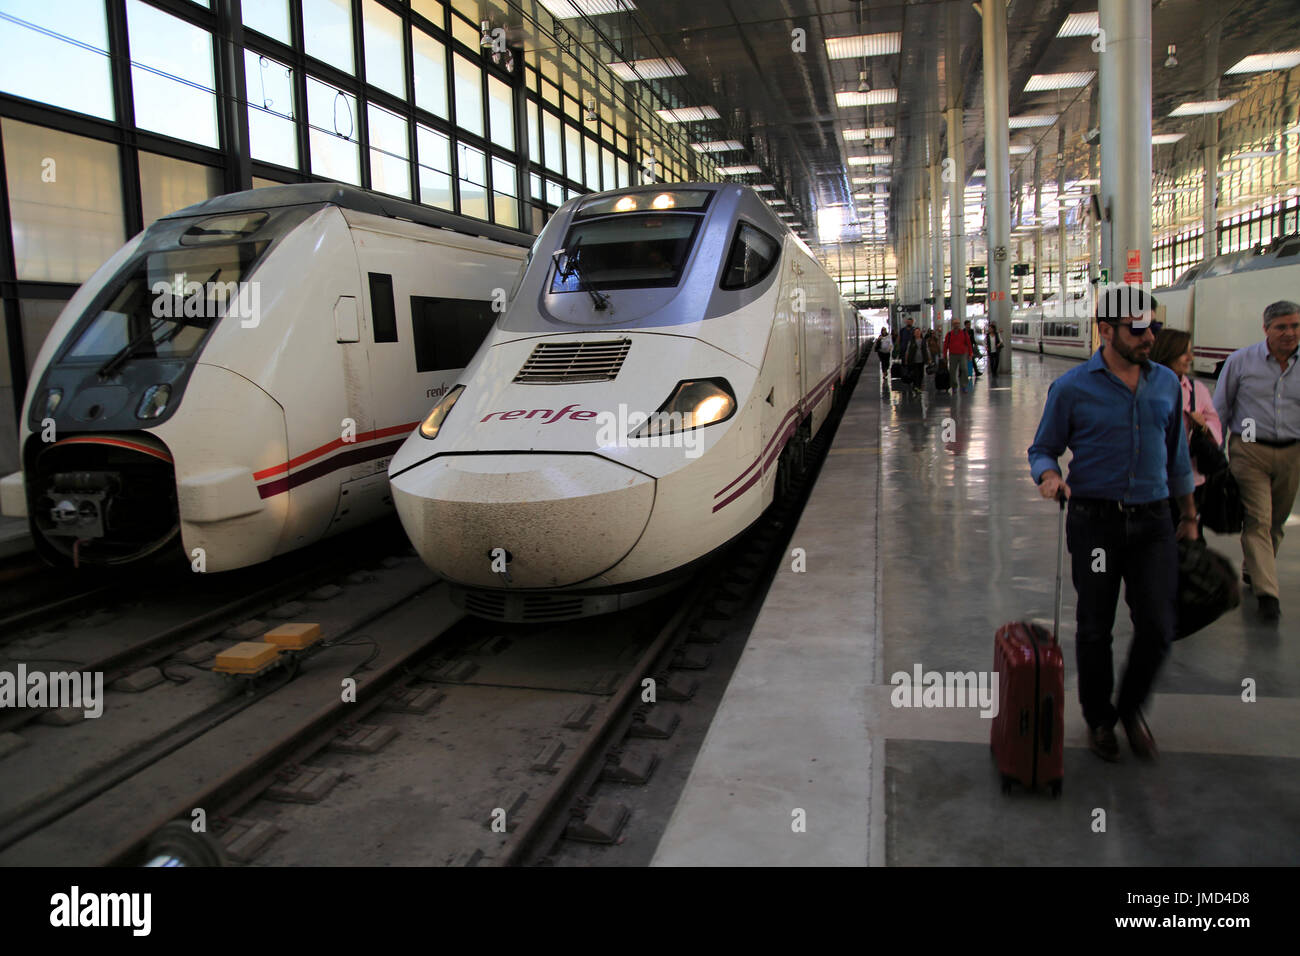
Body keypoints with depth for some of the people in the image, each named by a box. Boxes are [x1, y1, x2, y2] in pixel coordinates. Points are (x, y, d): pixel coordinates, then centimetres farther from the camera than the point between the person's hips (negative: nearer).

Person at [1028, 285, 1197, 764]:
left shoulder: (1167, 383, 7)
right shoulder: (1072, 388, -5)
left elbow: (1177, 454, 17)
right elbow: (1043, 448, 2)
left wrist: (1188, 515, 20)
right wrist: (1049, 475, -21)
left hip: (1152, 521, 3)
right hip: (1095, 521, -3)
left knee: (1158, 626, -1)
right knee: (1095, 629, 7)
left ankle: (1131, 708, 26)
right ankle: (1099, 719, 28)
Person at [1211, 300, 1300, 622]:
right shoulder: (1241, 361, -2)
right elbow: (1220, 409, 3)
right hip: (1250, 451, -3)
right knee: (1257, 521, -9)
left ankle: (1253, 571, 36)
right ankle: (1267, 593, -10)